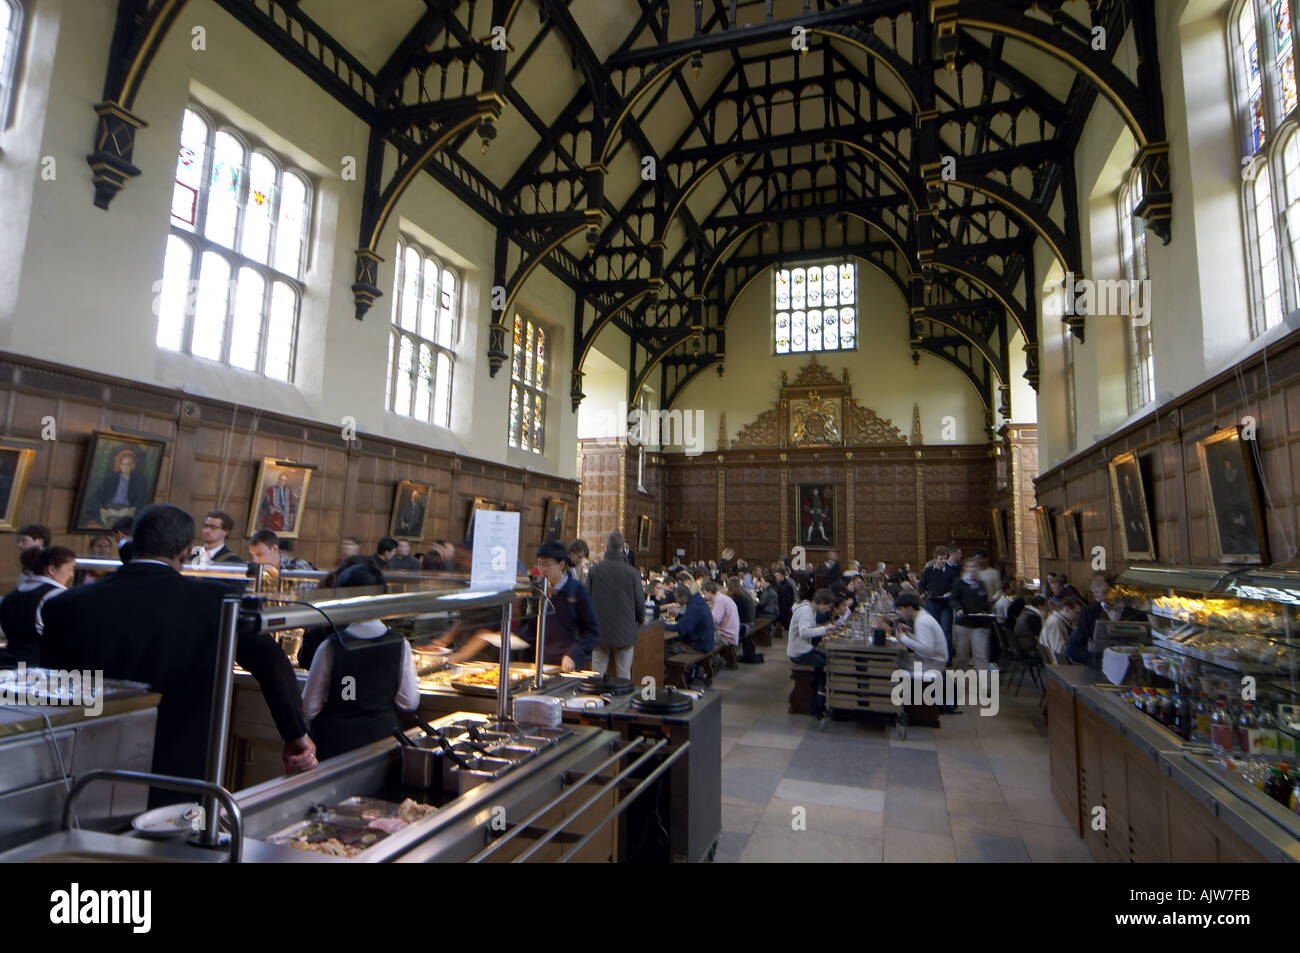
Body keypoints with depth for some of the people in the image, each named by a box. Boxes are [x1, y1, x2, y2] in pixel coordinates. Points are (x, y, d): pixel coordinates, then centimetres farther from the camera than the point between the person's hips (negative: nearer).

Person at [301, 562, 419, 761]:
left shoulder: (330, 648, -18)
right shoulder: (400, 645, -12)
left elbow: (310, 707, -9)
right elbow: (410, 703, -4)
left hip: (336, 742, -2)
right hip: (384, 737, 2)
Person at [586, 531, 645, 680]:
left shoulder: (594, 570, -6)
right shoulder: (631, 572, -10)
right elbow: (640, 601, -3)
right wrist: (641, 620, 18)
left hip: (599, 630, 1)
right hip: (624, 631, -1)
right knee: (624, 676, 8)